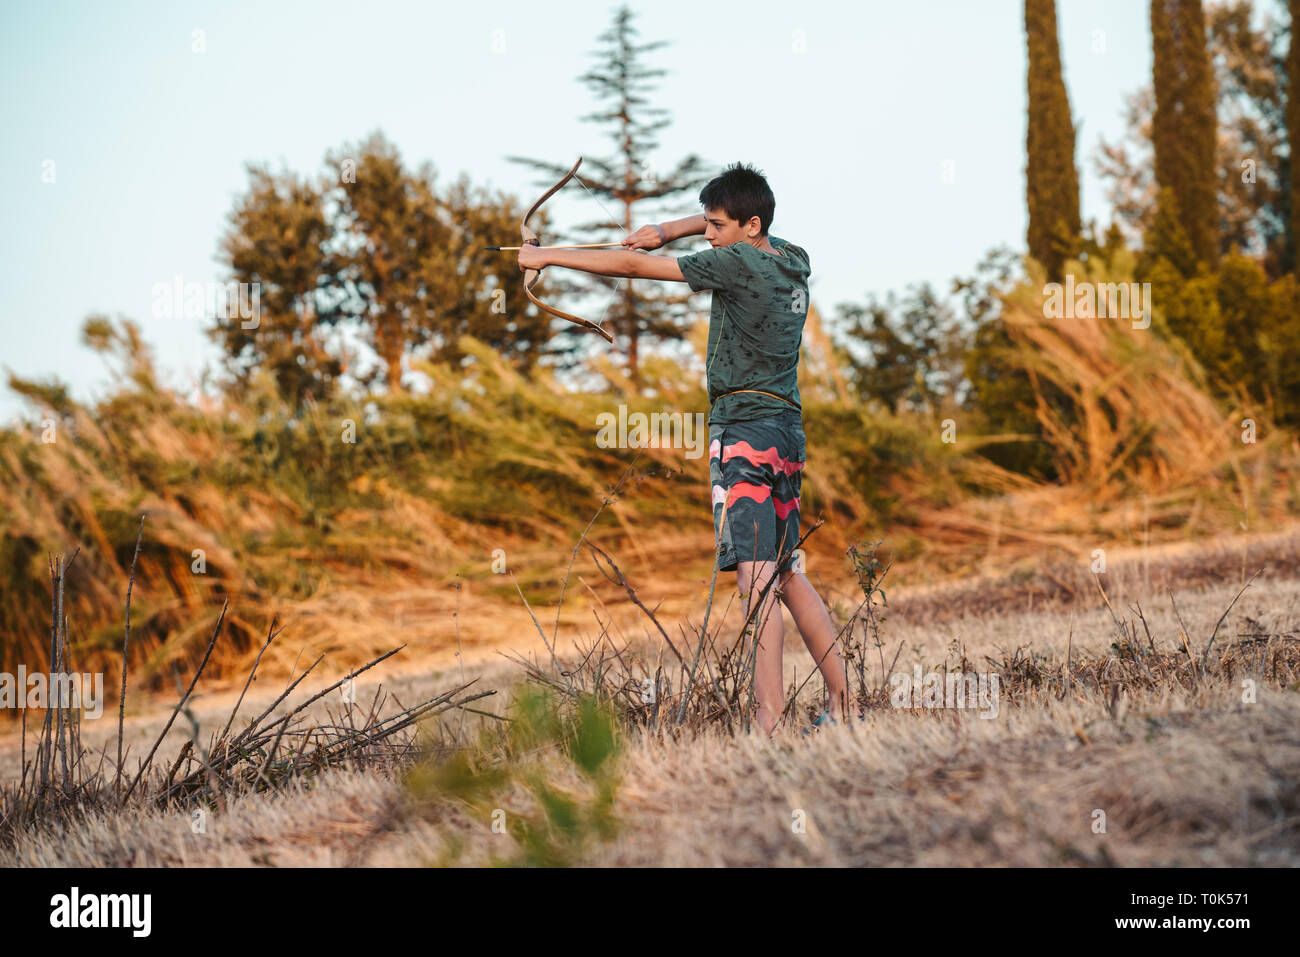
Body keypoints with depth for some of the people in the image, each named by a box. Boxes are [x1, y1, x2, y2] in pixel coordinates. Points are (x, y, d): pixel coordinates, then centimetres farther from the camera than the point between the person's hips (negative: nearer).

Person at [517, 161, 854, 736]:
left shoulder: (738, 263, -10)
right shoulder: (793, 260, 12)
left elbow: (633, 265, -6)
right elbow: (731, 221, 34)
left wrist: (547, 257, 2)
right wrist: (668, 231, 21)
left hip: (747, 427, -9)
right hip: (787, 429, 9)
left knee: (755, 576, -15)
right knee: (786, 574, 15)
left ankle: (770, 725, -22)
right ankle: (843, 705, 17)